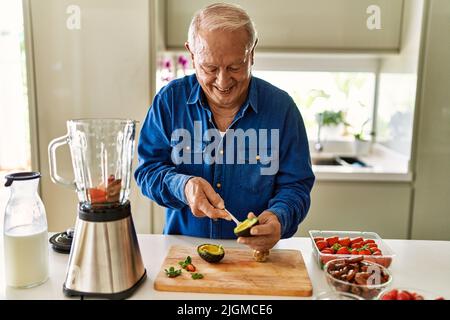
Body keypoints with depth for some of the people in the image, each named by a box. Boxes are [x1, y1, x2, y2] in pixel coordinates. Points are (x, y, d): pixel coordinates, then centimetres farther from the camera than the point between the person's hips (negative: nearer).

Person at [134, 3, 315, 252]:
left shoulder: (281, 107, -5)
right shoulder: (170, 100, -3)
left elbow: (296, 185, -1)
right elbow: (147, 169, 1)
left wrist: (279, 218, -23)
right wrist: (182, 186, -21)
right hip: (183, 249, 0)